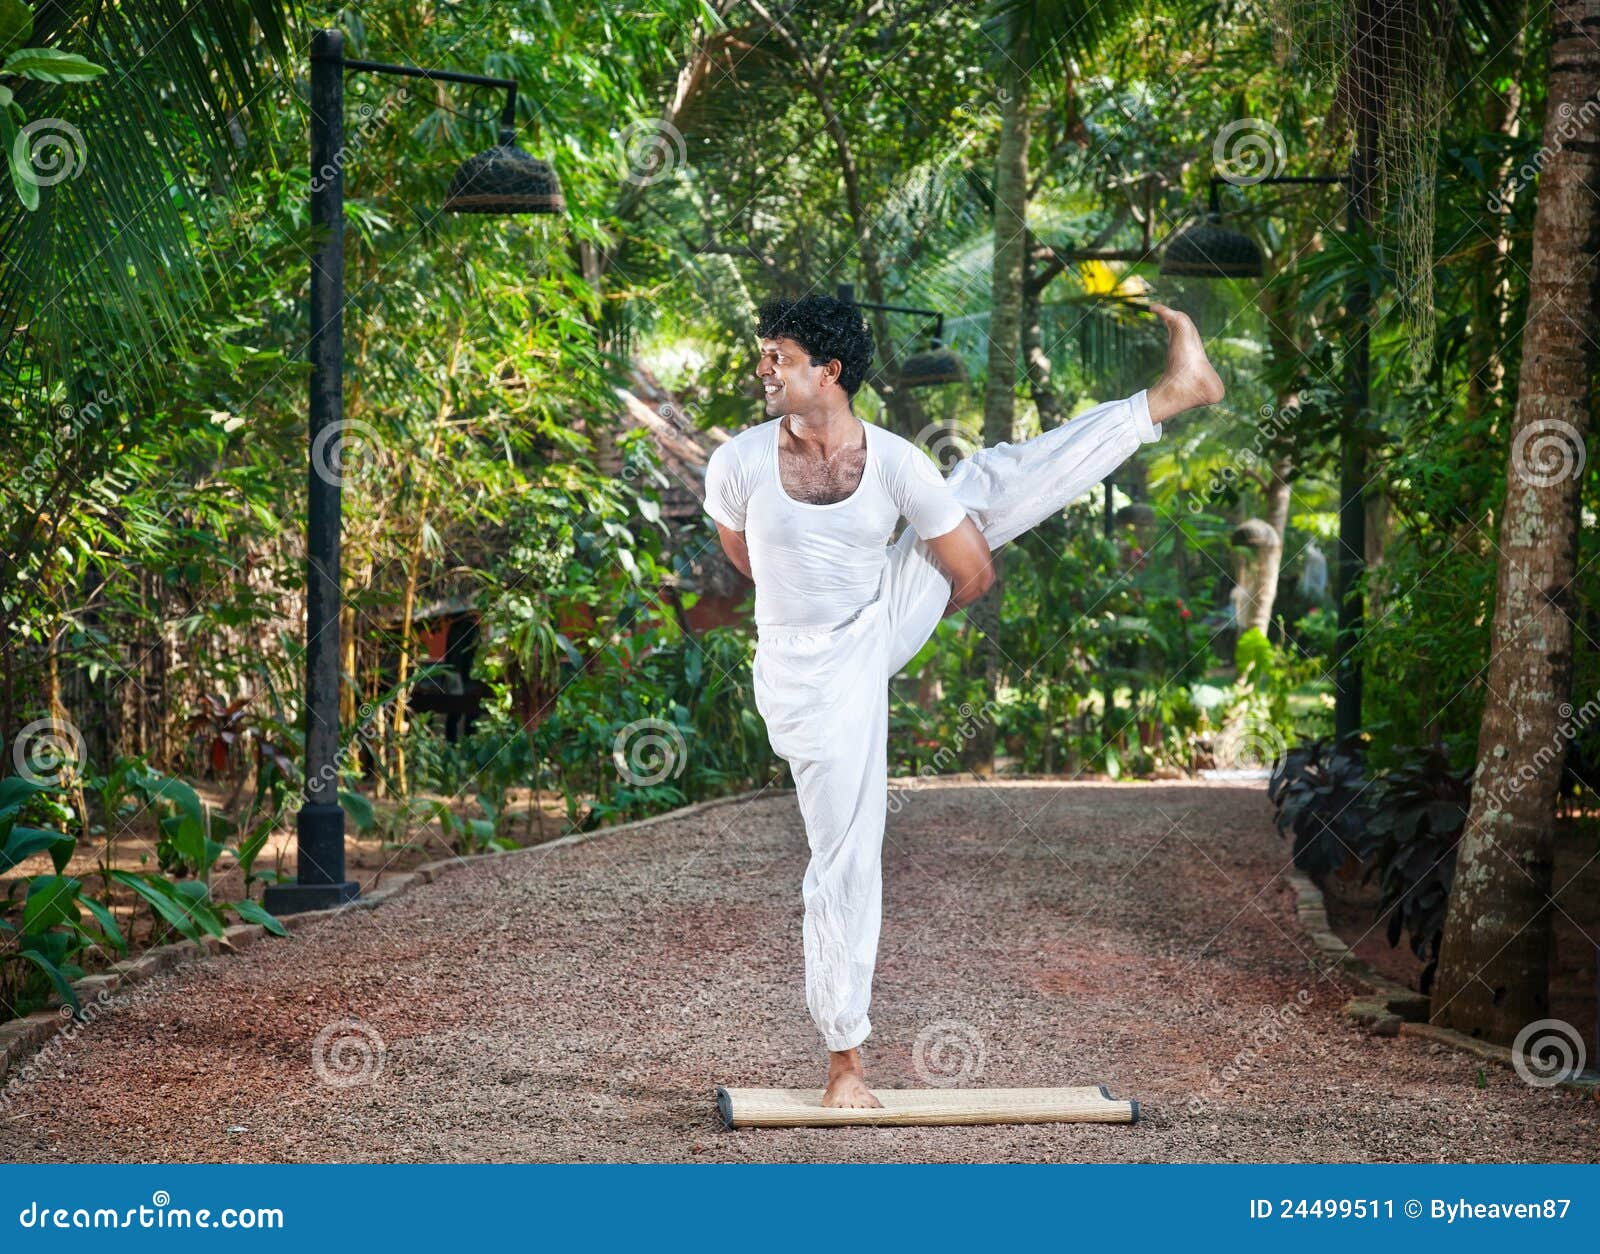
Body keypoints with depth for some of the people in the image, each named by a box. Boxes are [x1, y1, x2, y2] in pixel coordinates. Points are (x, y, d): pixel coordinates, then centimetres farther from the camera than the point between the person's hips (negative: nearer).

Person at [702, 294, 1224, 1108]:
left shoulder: (892, 460, -16)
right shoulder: (739, 462, -17)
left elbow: (972, 572, -5)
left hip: (882, 623, 3)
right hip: (815, 676, -3)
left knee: (990, 487, 4)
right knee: (844, 859, -1)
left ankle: (1173, 394, 13)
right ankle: (844, 1056, 12)